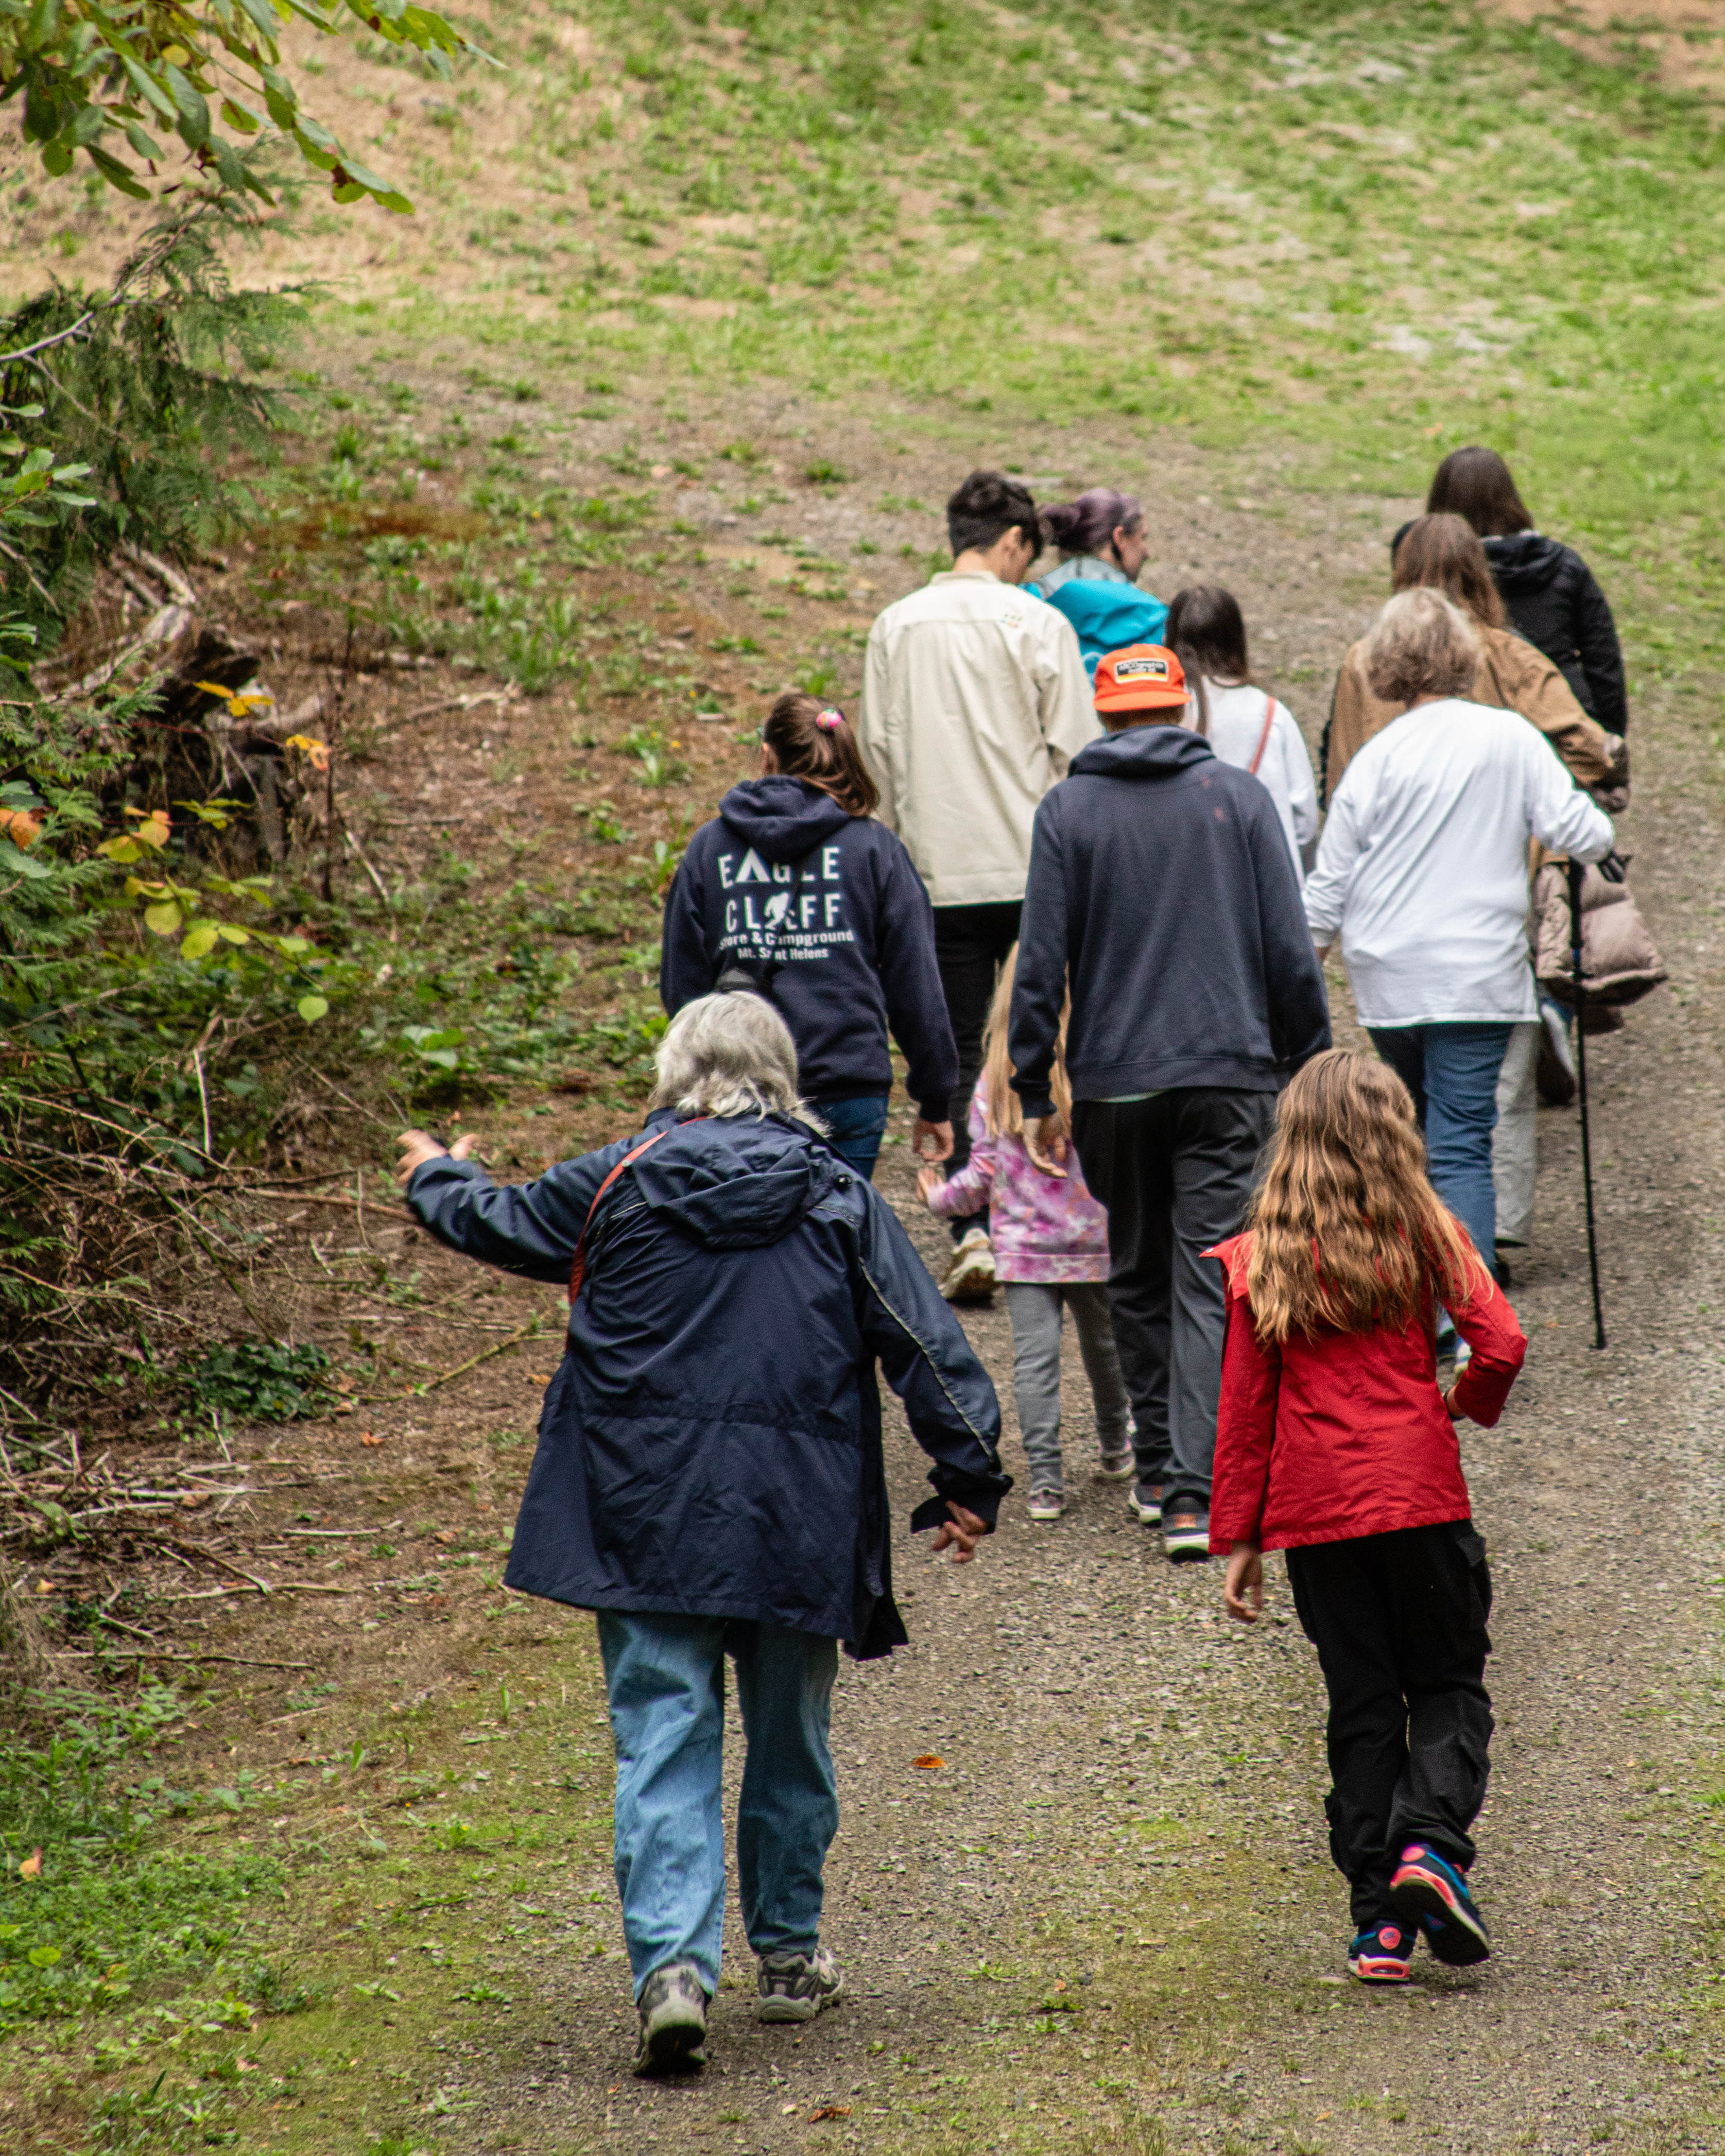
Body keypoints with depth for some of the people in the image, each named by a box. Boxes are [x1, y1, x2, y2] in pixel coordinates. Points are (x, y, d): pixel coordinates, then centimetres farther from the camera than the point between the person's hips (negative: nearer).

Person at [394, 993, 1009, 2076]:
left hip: (648, 1524, -1)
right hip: (799, 1529, 1)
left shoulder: (616, 1186, 0)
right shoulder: (839, 1198, 0)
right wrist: (970, 1480, 4)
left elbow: (496, 1220, 18)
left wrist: (436, 1177, 40)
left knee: (664, 1744, -2)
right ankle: (790, 1955, 28)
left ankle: (673, 1964, -18)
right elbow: (929, 1347, -2)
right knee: (789, 1740, 17)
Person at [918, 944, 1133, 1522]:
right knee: (1103, 1345, 20)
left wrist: (939, 1197, 18)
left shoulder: (993, 1084, -3)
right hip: (1094, 1246, 0)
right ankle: (1116, 1448, 39)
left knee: (1034, 1359, -1)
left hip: (1022, 1251, 0)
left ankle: (1045, 1479, -8)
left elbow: (984, 1176, 0)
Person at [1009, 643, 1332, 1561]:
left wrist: (1034, 1091, 3)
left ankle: (1159, 1468, 23)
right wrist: (1308, 1063, 10)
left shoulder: (1069, 810, 0)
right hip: (1229, 1074, -1)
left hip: (1113, 1082, 1)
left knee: (1137, 1276, 16)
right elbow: (1289, 948, 1)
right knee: (1211, 1281, -4)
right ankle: (1193, 1492, -14)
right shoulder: (1238, 796, 2)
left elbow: (1042, 961, -2)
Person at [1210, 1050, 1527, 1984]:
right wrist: (1467, 1406, 12)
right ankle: (1430, 1843, -16)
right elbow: (1500, 1344, -10)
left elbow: (1244, 1409, 4)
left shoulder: (1260, 1260, 3)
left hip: (1314, 1512, 2)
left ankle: (1378, 1919, 4)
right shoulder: (1426, 1234, -2)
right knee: (1448, 1685, 10)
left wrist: (1237, 1538, 9)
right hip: (1422, 1497, -2)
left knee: (1361, 1705, 9)